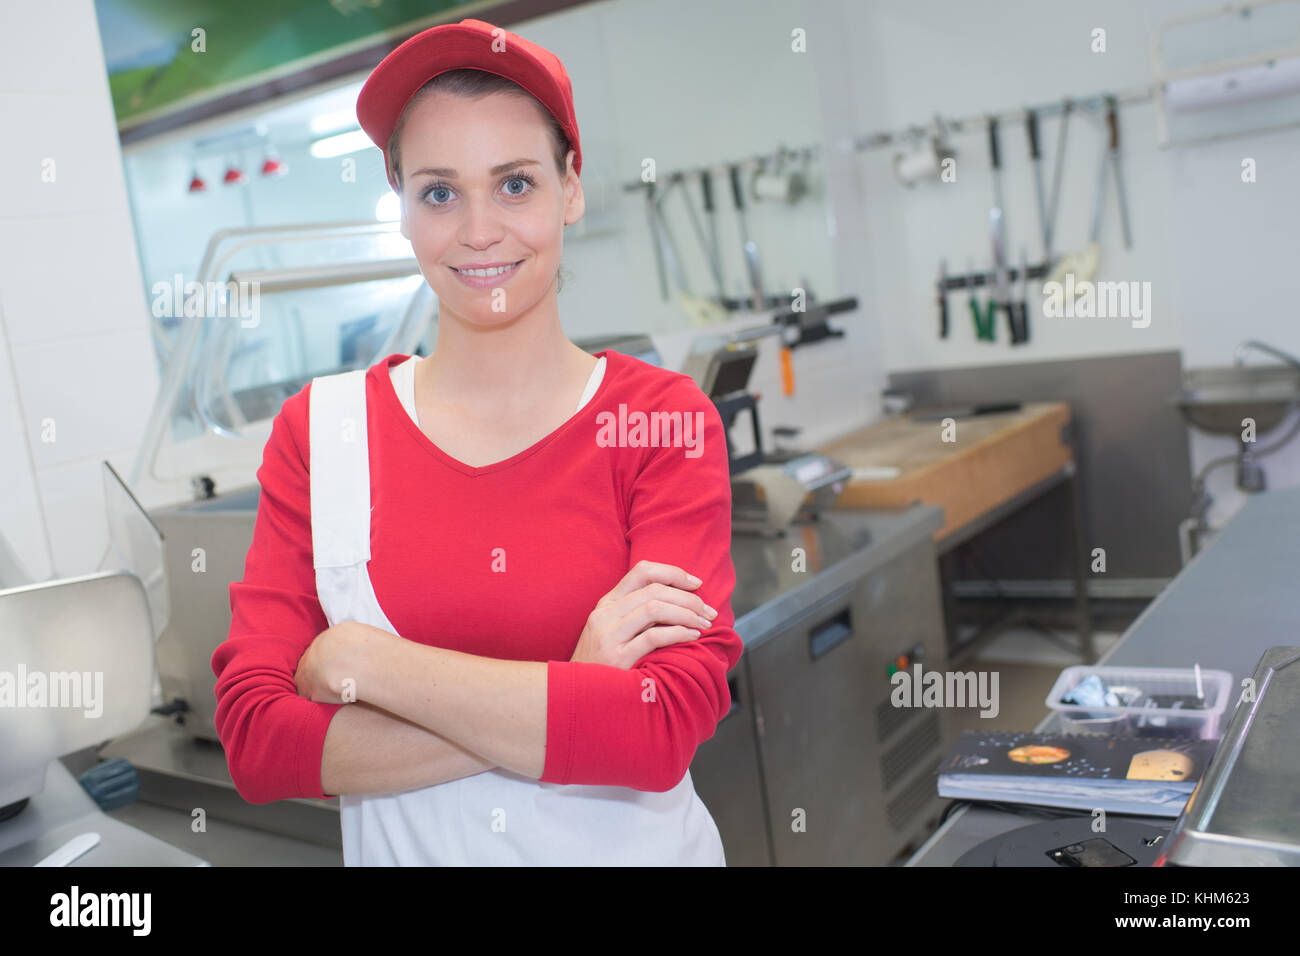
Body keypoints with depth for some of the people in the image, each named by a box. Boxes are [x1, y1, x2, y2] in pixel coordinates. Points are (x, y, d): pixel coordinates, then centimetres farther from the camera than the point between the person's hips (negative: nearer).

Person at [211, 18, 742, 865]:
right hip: (402, 849, 1)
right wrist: (569, 697, -23)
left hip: (637, 847, -1)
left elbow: (665, 730, -22)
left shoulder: (666, 419, -13)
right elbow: (255, 737, -15)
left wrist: (358, 660, -20)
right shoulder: (317, 430, -8)